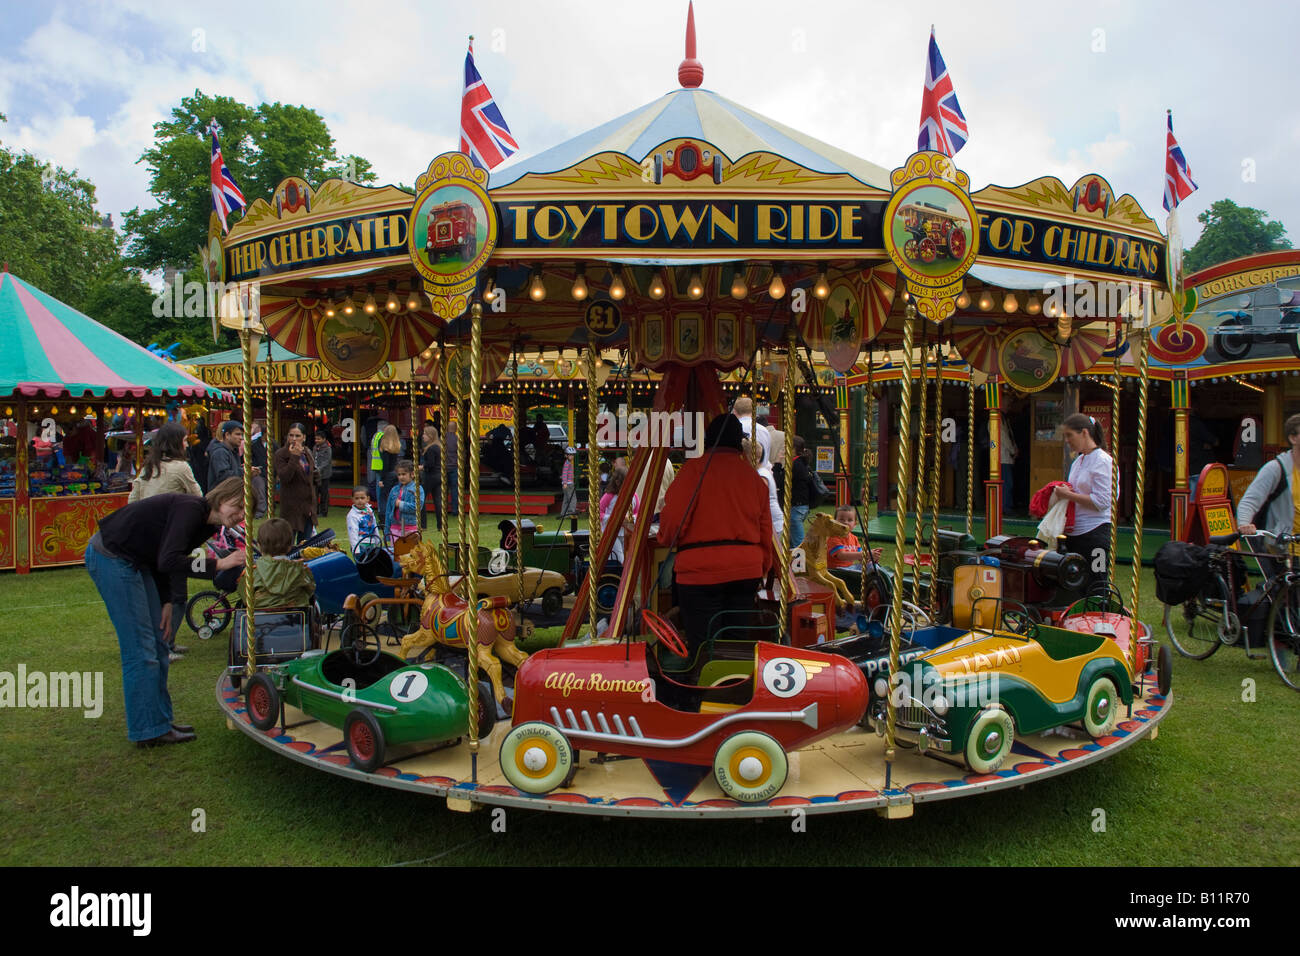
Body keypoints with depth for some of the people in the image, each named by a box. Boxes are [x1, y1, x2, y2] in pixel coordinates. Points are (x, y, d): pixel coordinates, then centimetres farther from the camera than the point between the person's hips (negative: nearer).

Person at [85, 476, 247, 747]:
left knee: (157, 642, 11)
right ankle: (149, 730, 0)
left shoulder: (207, 523, 4)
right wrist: (219, 564, -32)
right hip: (111, 557, -10)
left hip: (136, 561, 10)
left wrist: (167, 603, 5)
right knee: (140, 648, -7)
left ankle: (160, 719, 21)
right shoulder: (190, 509, -24)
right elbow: (168, 561, -33)